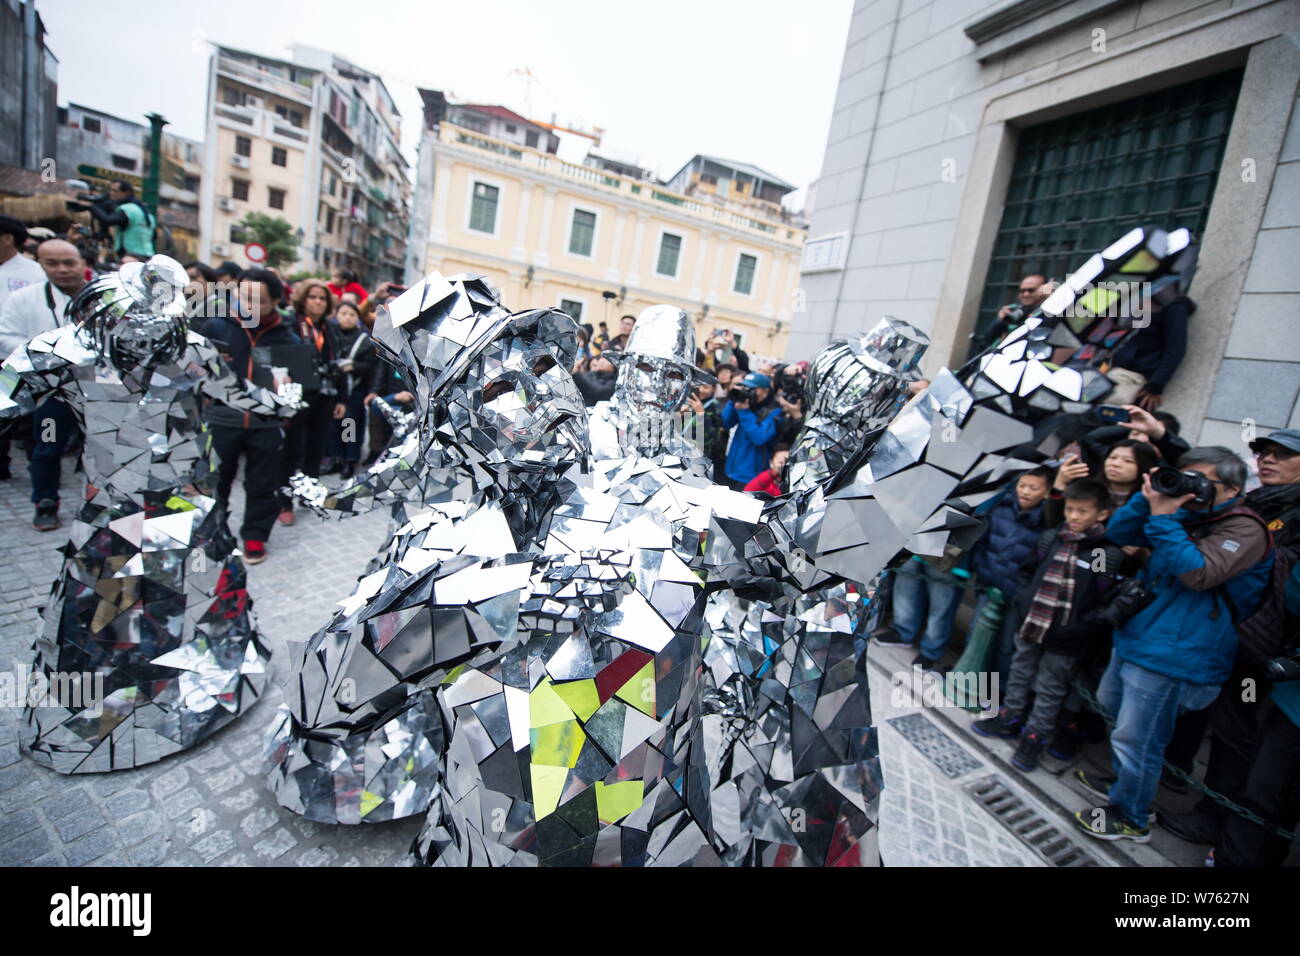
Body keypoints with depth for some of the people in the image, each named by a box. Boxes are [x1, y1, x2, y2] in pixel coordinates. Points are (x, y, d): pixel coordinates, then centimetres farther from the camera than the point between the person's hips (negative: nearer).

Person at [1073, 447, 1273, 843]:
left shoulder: (1244, 528, -12)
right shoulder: (1184, 515, 10)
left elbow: (1199, 573, -26)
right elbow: (1119, 533, 8)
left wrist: (1163, 516, -26)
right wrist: (1148, 498, -7)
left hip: (1171, 658, -9)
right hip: (1134, 640, 9)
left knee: (1135, 739, 1)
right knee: (1113, 710, 26)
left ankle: (1129, 818, 22)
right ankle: (1121, 783, 46)